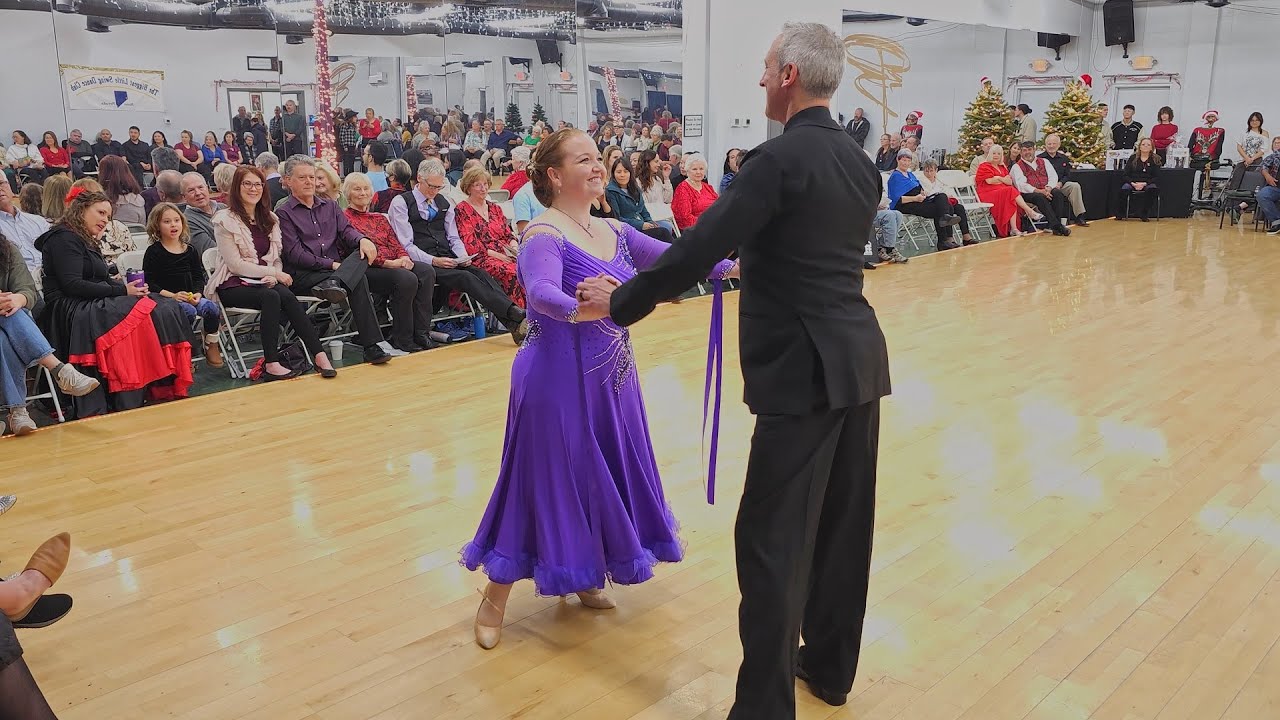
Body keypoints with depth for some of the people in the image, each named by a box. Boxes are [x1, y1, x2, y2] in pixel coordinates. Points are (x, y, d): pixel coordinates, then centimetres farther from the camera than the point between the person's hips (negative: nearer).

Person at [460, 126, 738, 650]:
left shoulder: (614, 232, 8)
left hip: (610, 379, 8)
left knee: (600, 476, 16)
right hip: (558, 380, -7)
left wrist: (732, 266, -9)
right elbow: (542, 292, -34)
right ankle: (495, 598, 20)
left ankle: (582, 578, 38)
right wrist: (581, 310, -54)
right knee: (546, 480, 2)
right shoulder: (543, 236, -16)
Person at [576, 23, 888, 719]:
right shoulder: (859, 161, 12)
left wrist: (619, 301, -5)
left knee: (773, 538, -2)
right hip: (860, 357, 9)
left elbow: (700, 248, -17)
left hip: (806, 370, -9)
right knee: (843, 522, 17)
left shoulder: (779, 159, -14)